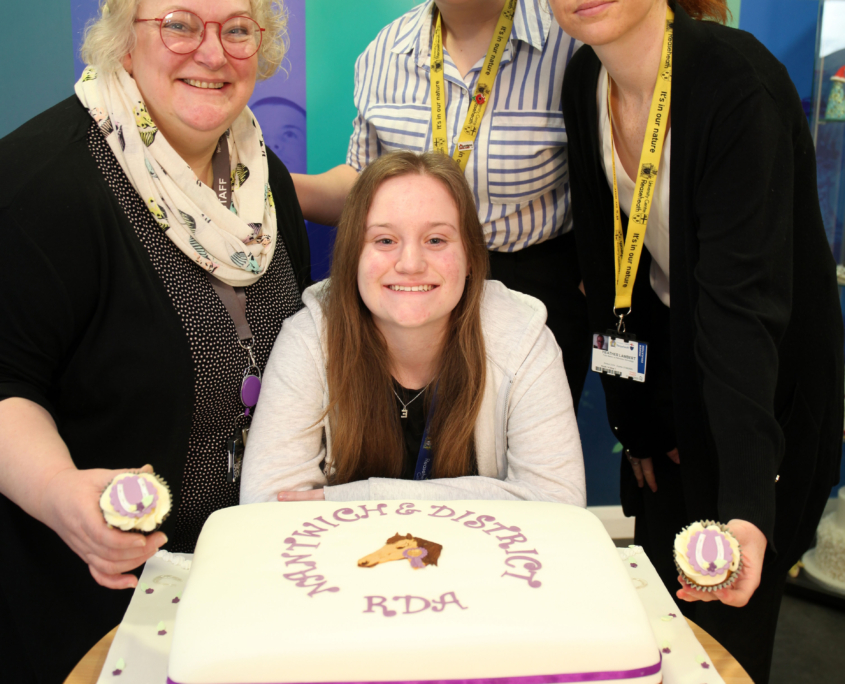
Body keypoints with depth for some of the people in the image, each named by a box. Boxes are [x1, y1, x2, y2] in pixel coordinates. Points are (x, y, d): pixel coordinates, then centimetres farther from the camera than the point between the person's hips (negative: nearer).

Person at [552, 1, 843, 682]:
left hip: (761, 382, -5)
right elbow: (604, 257, -1)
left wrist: (747, 504, -44)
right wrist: (632, 415, 1)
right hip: (669, 366, 6)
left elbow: (743, 300, -36)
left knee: (724, 625, 8)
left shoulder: (737, 82, -29)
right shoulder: (585, 81, -8)